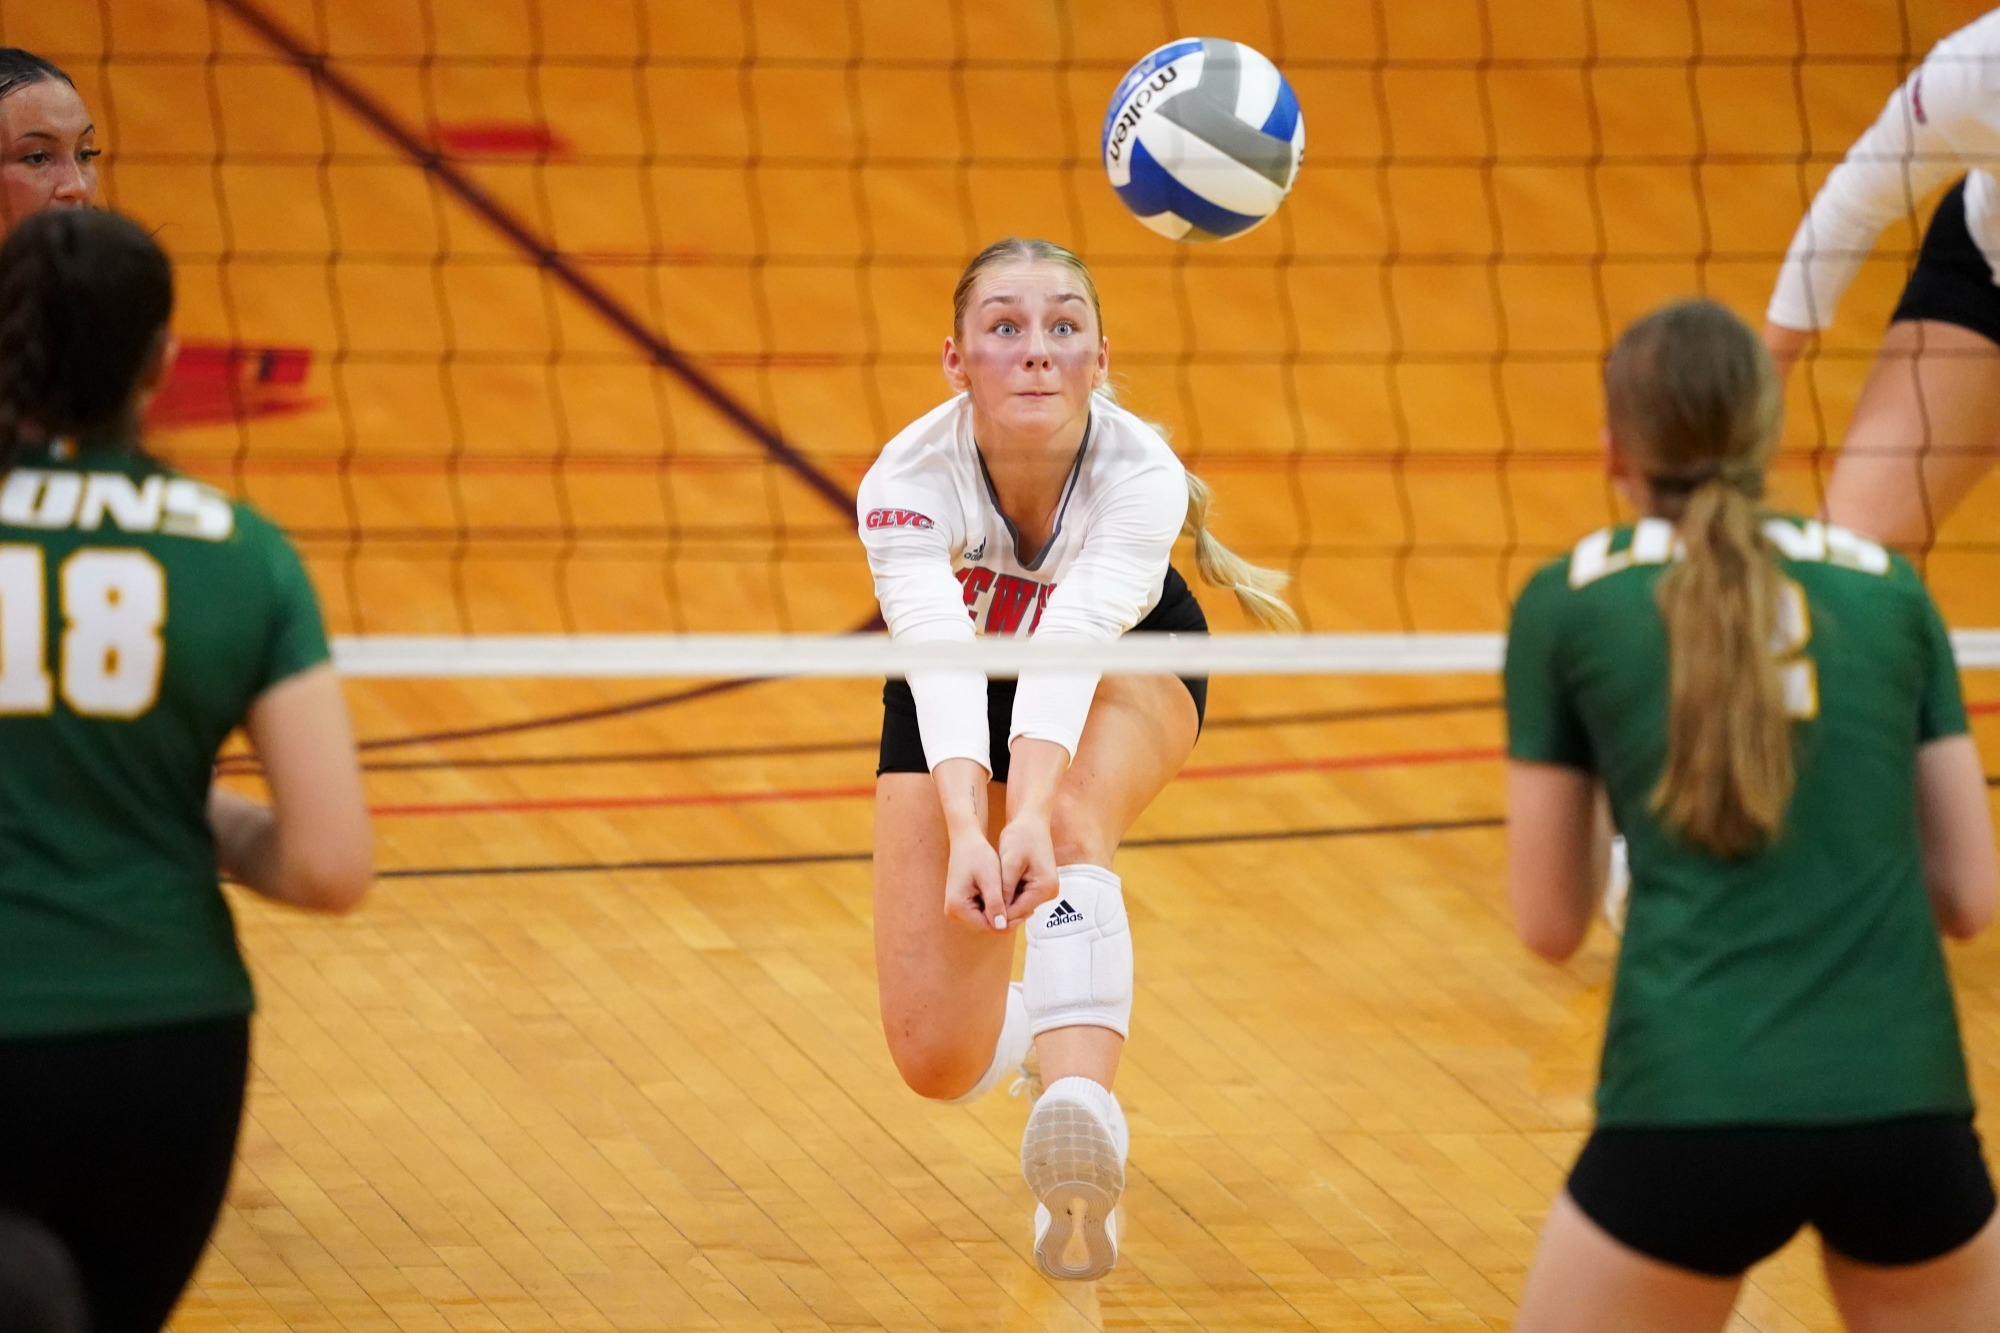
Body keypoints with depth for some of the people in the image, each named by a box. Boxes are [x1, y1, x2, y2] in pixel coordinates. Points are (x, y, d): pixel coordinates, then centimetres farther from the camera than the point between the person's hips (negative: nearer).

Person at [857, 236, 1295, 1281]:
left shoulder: (1142, 477, -36)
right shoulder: (907, 481, -34)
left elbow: (1072, 642, -50)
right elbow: (940, 657, -47)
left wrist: (1033, 822, -66)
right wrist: (966, 833, -64)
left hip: (1125, 667, -1)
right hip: (956, 694, 1)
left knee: (1072, 810, -39)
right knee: (938, 1064, -8)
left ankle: (1082, 1098, -54)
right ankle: (1024, 1020, 29)